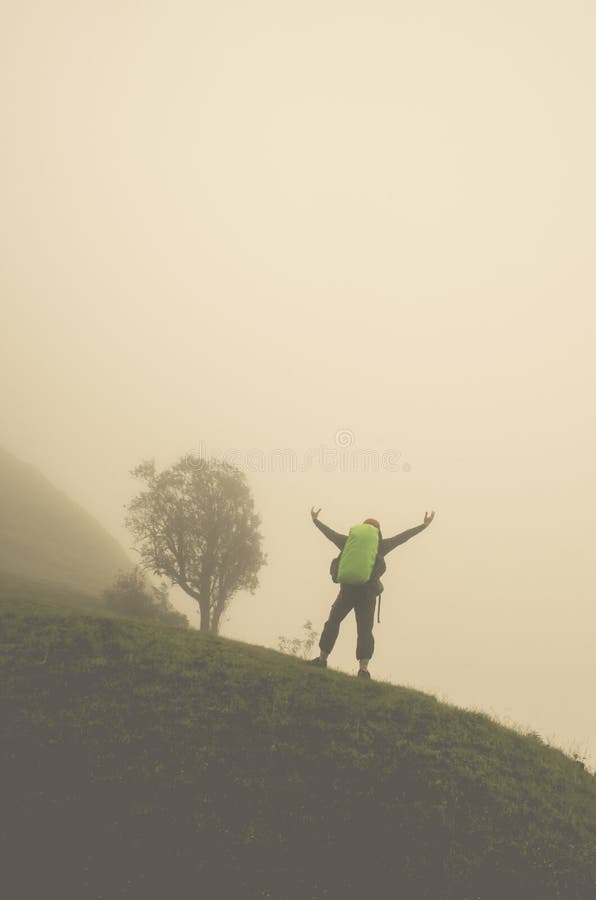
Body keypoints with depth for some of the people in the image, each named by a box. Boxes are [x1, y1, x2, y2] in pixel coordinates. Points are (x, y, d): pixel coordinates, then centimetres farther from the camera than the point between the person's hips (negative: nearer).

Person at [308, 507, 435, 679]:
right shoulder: (380, 546, 7)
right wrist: (424, 525, 21)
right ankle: (363, 668, -10)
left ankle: (322, 658, 13)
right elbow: (402, 537, 13)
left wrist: (315, 520, 40)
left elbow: (330, 533, 23)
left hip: (347, 590, 1)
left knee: (332, 622, 14)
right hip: (367, 593, -1)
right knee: (365, 631, 0)